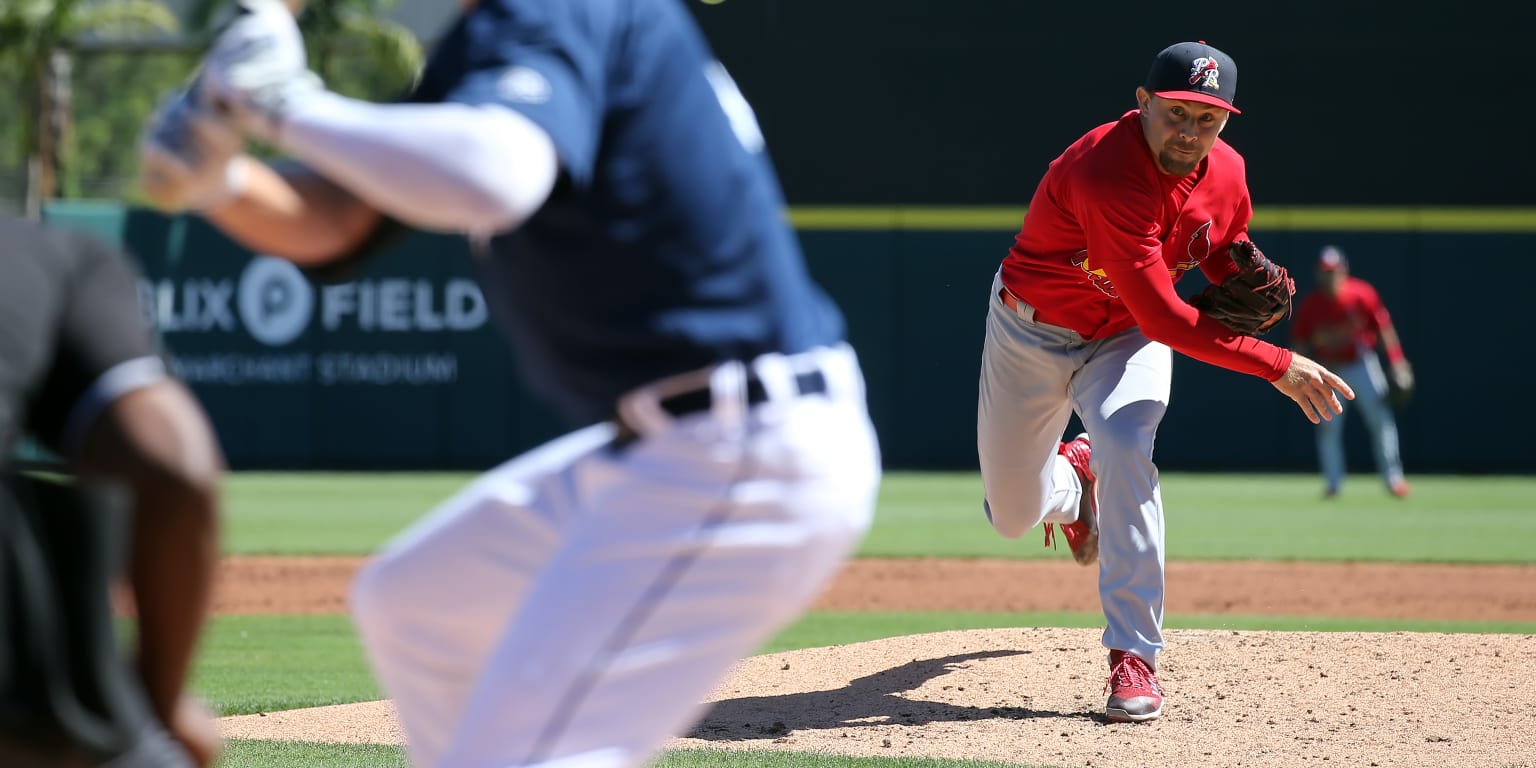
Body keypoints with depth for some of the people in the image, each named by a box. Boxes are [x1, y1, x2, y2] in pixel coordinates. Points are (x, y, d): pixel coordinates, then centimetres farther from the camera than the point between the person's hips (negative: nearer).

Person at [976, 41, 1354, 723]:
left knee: (1124, 446, -29)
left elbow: (1226, 257, 9)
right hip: (1032, 332, -3)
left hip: (1126, 338, 3)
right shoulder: (1105, 172, -36)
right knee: (1013, 517, 8)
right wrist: (1277, 366, -41)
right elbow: (1162, 315, -39)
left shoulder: (1225, 173, -14)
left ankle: (1134, 655, -24)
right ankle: (1070, 474, 48)